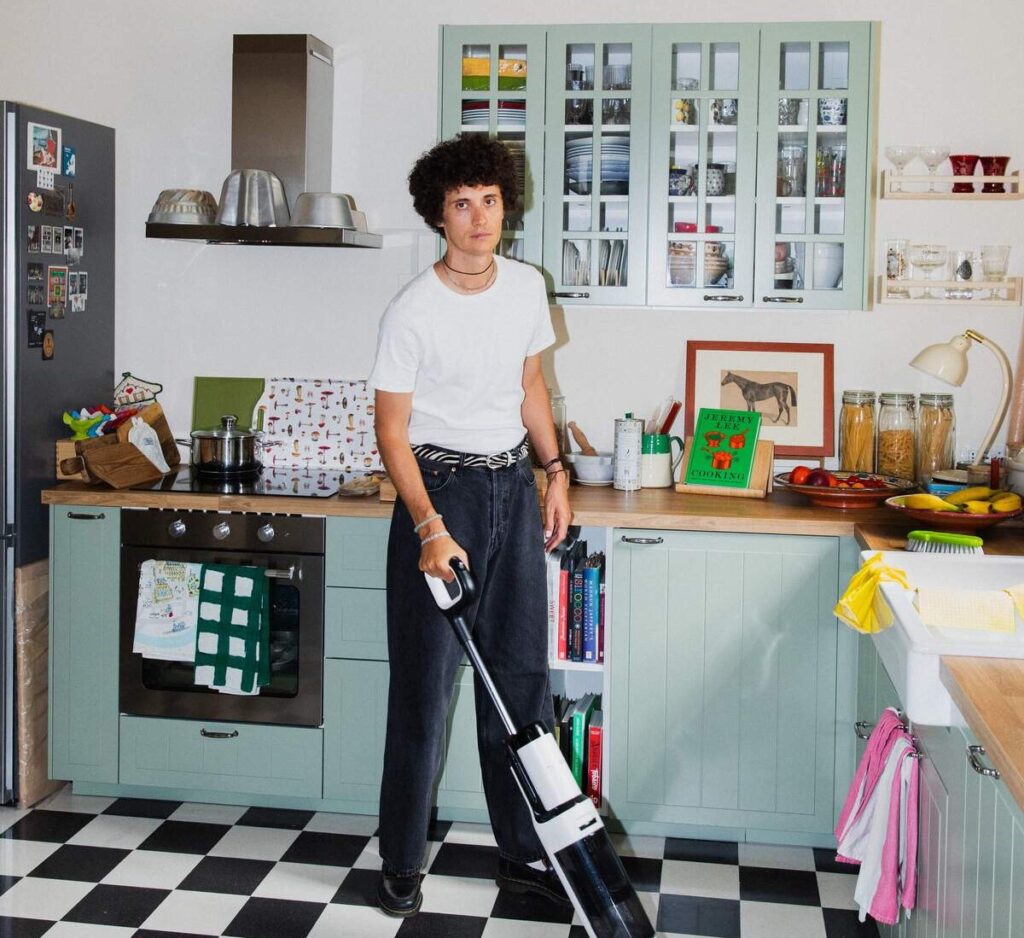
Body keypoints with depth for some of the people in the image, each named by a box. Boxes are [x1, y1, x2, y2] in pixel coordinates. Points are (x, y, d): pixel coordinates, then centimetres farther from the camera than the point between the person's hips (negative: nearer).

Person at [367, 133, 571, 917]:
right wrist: (429, 527, -23)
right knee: (425, 683, -1)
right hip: (440, 488, -5)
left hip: (514, 485, 5)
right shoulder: (413, 312, -14)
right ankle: (401, 863, 13)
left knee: (522, 675, 8)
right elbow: (392, 430, -13)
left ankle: (526, 852, 20)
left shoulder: (527, 287, 3)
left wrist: (555, 471, 8)